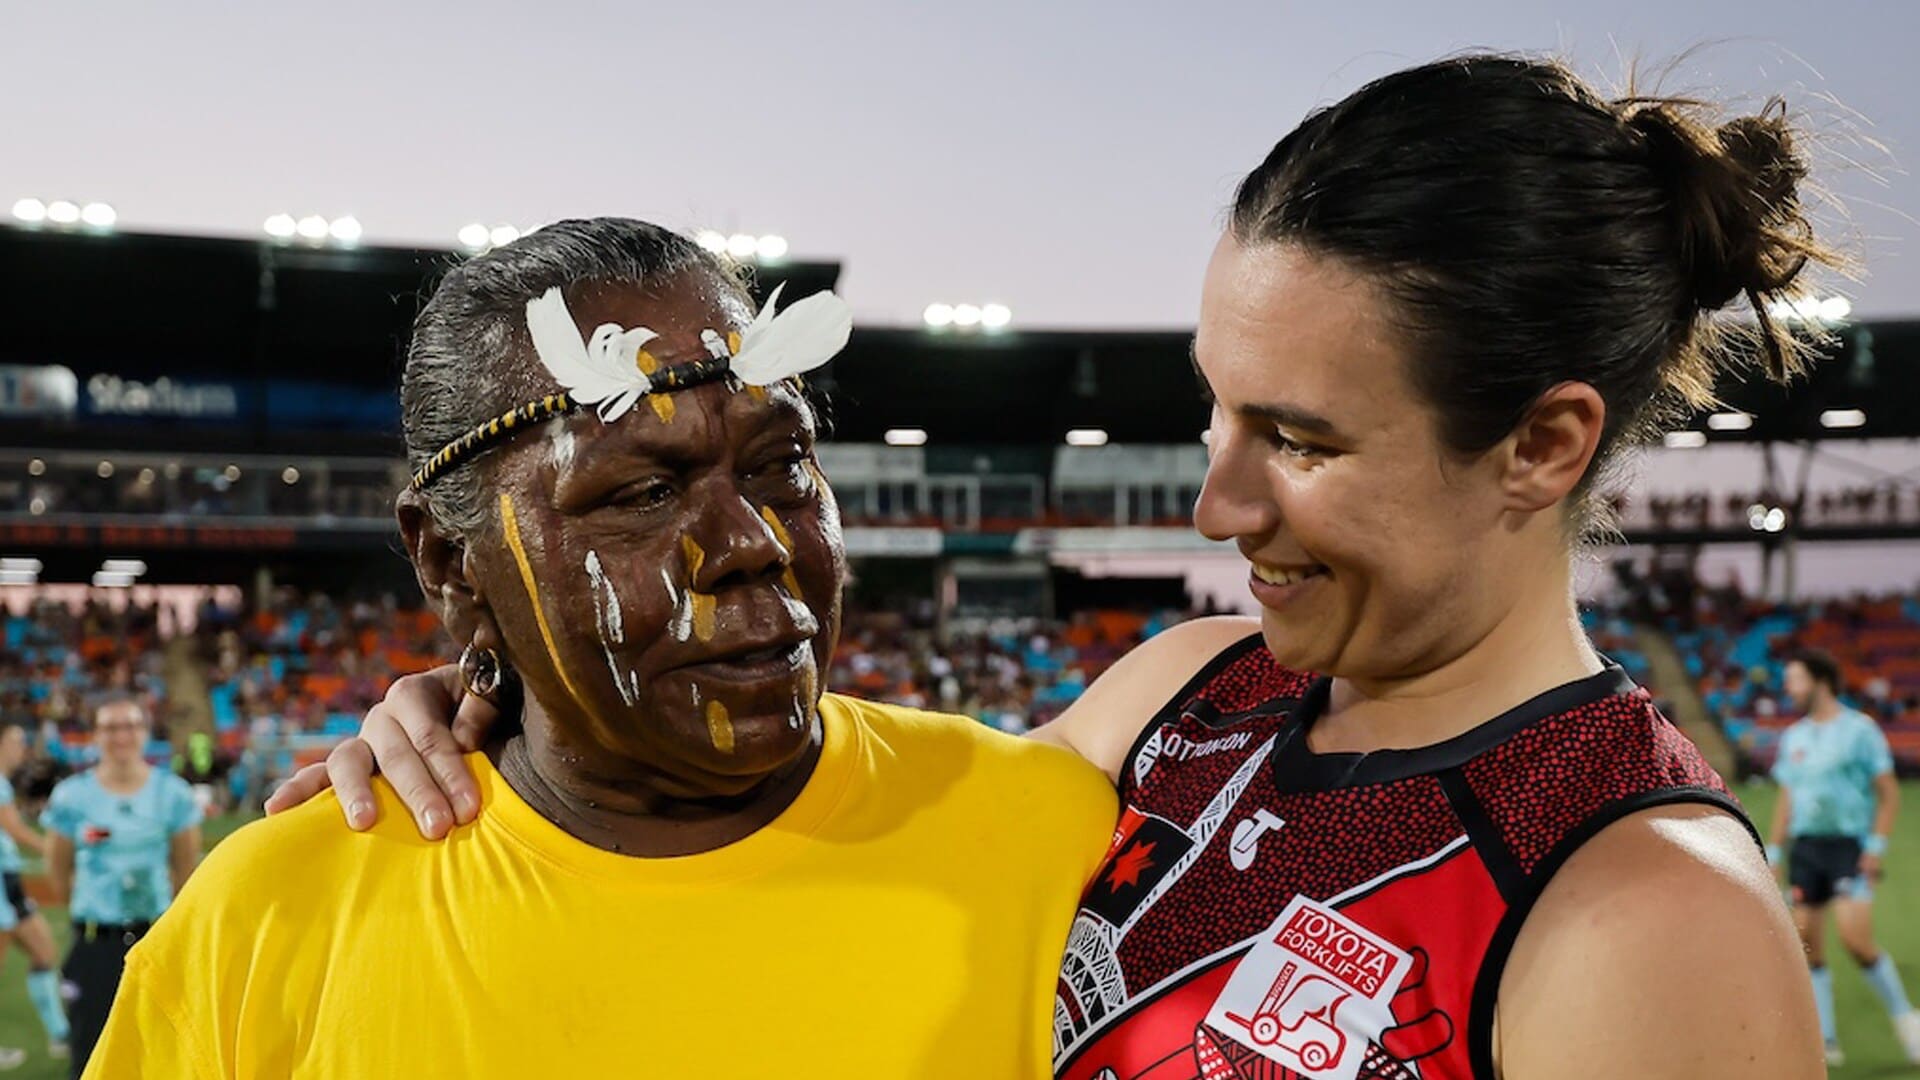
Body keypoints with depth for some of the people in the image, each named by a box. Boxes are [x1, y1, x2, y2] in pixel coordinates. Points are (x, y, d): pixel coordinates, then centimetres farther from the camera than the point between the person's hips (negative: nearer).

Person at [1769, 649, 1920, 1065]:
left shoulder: (1859, 729, -5)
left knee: (1856, 939, -17)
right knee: (1808, 946, 1)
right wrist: (1772, 853, 13)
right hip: (1804, 847, 6)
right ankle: (1826, 1041, 9)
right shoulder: (1792, 737, 13)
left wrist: (1876, 846, -13)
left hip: (1849, 844, -6)